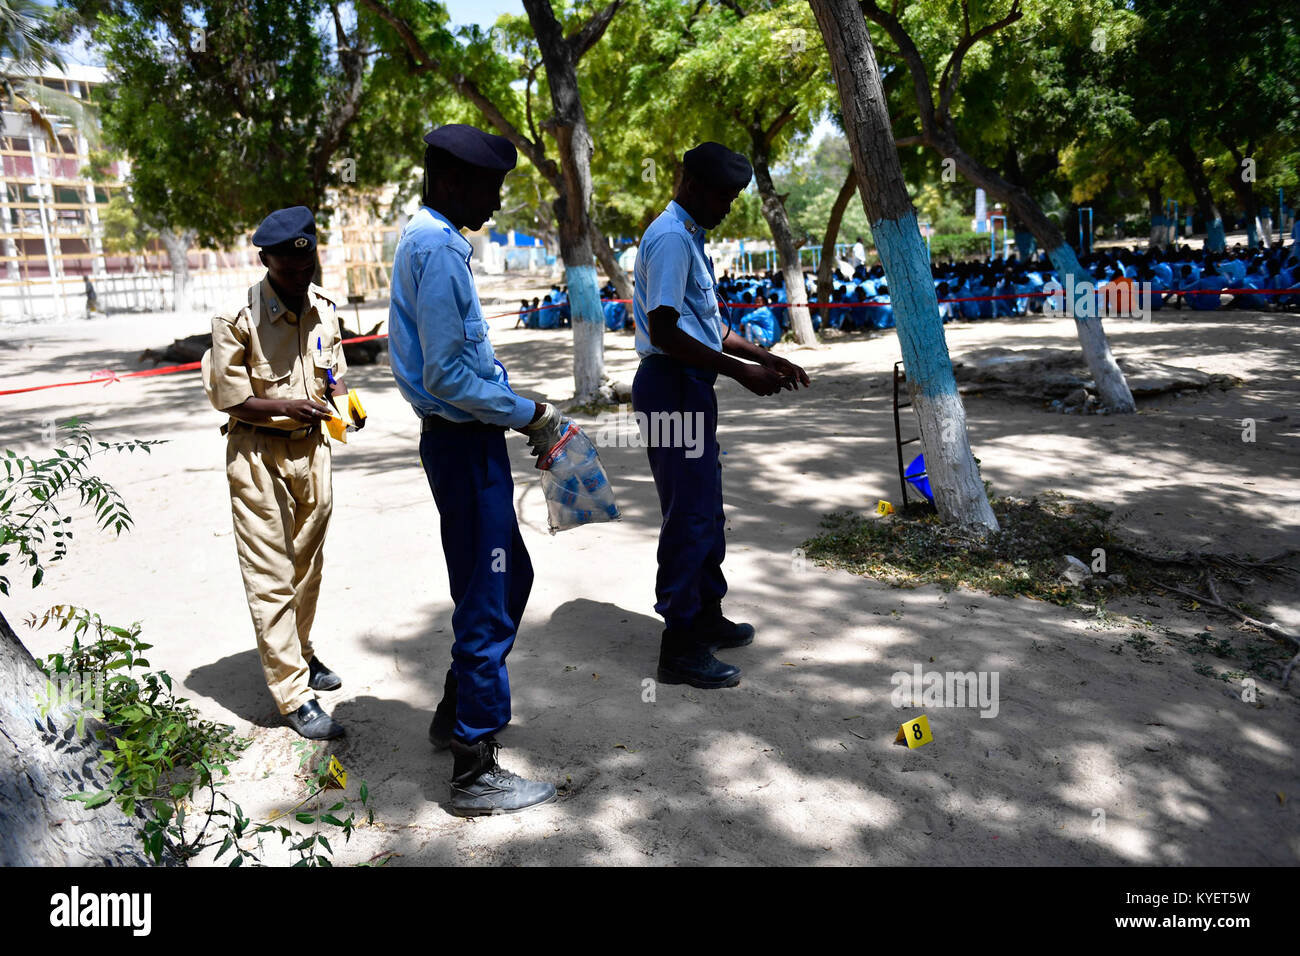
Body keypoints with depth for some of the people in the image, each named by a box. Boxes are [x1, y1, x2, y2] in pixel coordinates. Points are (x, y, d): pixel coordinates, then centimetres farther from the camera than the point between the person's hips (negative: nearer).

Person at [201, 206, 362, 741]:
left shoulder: (324, 309, 3)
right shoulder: (239, 317, -15)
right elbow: (227, 396, -12)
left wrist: (339, 394, -7)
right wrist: (290, 405, -25)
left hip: (311, 447, 6)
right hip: (258, 455, -6)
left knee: (308, 564, 18)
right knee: (270, 576, -2)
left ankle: (299, 654, 38)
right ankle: (293, 696, 3)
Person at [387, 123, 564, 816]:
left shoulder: (429, 241, 16)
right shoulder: (438, 250, -18)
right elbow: (449, 377, -23)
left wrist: (522, 410, 13)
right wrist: (530, 415, -13)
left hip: (464, 439, 10)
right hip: (465, 444, -10)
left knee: (509, 577, 22)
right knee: (486, 602, -1)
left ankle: (457, 712, 38)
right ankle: (474, 771, 13)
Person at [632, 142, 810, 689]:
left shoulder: (689, 238, 20)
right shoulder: (671, 238, -14)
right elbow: (664, 332, -23)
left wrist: (764, 359, 15)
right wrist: (740, 371, -21)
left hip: (690, 387, 11)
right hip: (671, 386, -11)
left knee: (705, 507, 17)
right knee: (689, 513, -7)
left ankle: (705, 616, 31)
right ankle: (680, 647, 2)